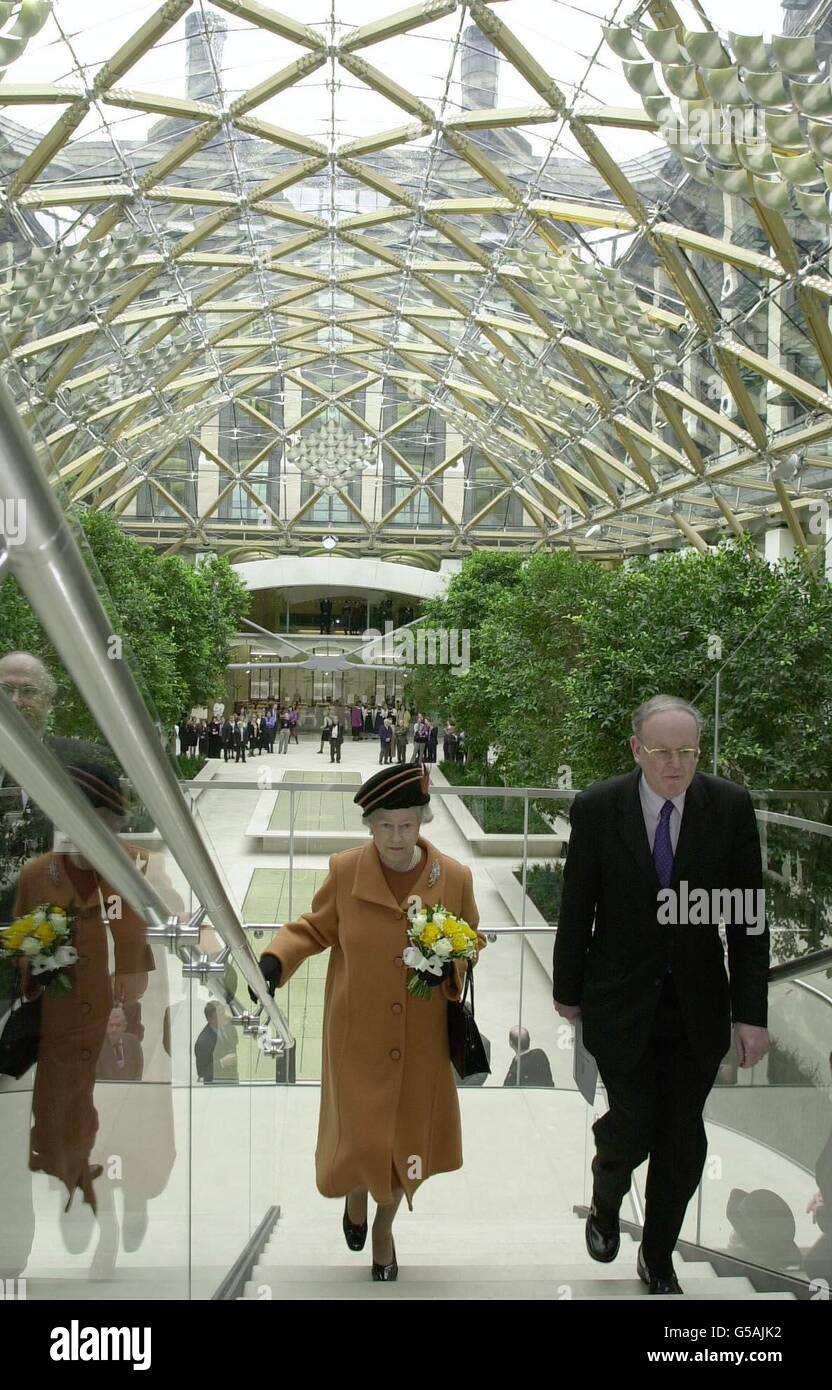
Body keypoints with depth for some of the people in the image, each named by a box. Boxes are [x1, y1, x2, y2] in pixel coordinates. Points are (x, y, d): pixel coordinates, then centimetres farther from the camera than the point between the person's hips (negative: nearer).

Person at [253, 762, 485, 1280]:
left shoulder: (454, 877, -8)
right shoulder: (346, 871, -10)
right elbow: (315, 927, 2)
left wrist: (451, 965, -14)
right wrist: (275, 959, -15)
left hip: (421, 1042, 1)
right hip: (358, 1037, -1)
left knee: (406, 1138, 14)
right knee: (362, 1140, 1)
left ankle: (385, 1224, 44)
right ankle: (356, 1192, 41)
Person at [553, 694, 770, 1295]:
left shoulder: (731, 806, -10)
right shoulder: (598, 807, -12)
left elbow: (749, 915, -5)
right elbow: (577, 908, -3)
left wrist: (751, 1012, -7)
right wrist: (568, 989, 5)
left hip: (698, 1005, 2)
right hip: (622, 1000, -1)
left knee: (683, 1138, 9)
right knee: (633, 1127, 0)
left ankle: (658, 1258, 33)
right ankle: (606, 1201, 36)